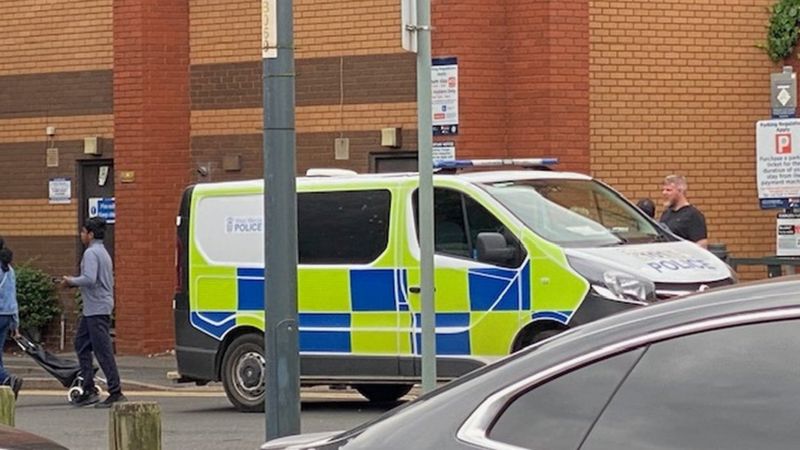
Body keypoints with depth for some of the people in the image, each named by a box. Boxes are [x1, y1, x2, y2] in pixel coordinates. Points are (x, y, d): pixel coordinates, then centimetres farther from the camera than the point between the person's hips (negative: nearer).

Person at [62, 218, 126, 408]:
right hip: (92, 309, 11)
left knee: (103, 351, -9)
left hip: (96, 309, -11)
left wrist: (71, 281, -8)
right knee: (81, 344, 15)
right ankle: (88, 389, 14)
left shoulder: (91, 253, -14)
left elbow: (89, 279, -25)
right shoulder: (103, 252, 19)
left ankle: (116, 393, -10)